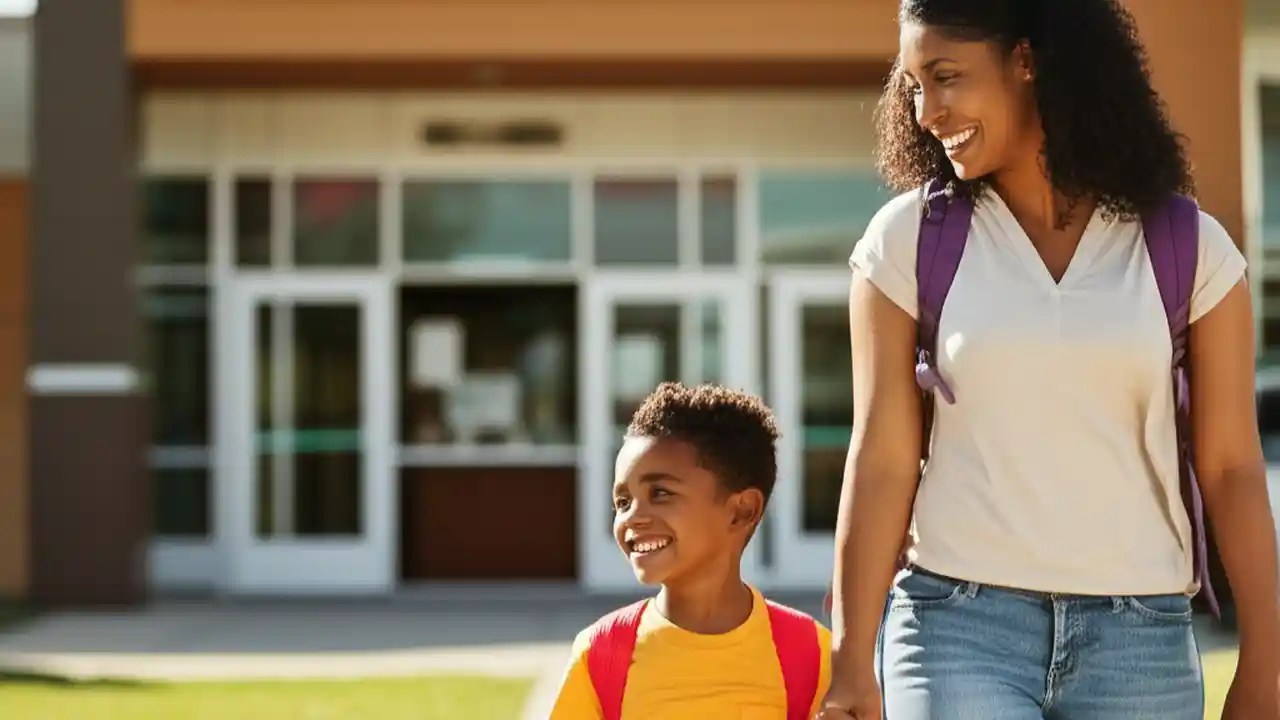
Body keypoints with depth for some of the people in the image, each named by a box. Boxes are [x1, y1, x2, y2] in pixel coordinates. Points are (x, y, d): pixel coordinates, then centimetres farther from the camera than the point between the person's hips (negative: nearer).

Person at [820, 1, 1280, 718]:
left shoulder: (1188, 248, 3)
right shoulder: (909, 240, 2)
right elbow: (882, 462, 0)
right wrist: (854, 662, -4)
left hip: (1140, 637, 1)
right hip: (959, 627, -1)